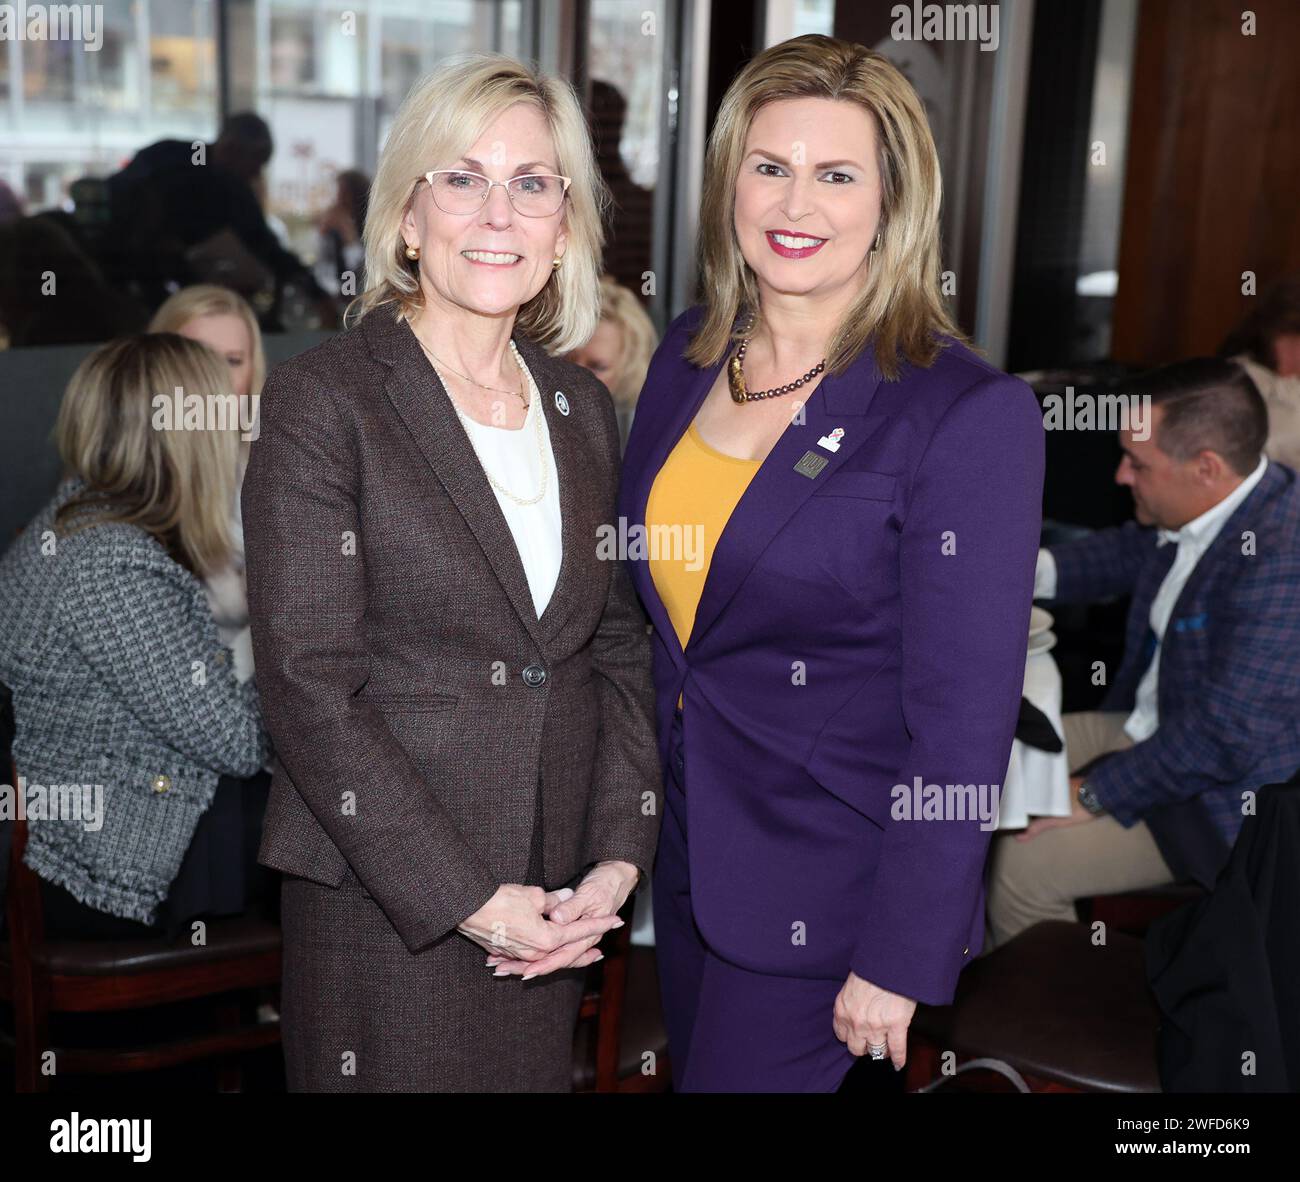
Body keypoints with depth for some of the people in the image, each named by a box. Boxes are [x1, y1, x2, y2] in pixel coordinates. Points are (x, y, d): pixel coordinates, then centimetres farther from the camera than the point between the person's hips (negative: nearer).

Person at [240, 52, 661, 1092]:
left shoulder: (582, 406, 8)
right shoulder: (321, 400, -10)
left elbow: (620, 647, 9)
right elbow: (309, 687, -14)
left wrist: (620, 855, -2)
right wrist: (466, 896, -15)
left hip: (557, 901, 5)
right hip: (383, 905, -5)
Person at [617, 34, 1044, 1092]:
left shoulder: (971, 414, -20)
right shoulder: (688, 356, 0)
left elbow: (962, 729, -18)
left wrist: (899, 965, -16)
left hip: (829, 899, -6)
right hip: (687, 862, 6)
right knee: (693, 1067, 22)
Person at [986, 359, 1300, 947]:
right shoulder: (1203, 504, -5)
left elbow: (1225, 736, -32)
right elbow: (1128, 551, 17)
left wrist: (1095, 795, -23)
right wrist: (1030, 571, 1)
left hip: (1217, 798, -9)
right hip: (1149, 724, 9)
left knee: (1022, 864, -19)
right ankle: (987, 955, 27)